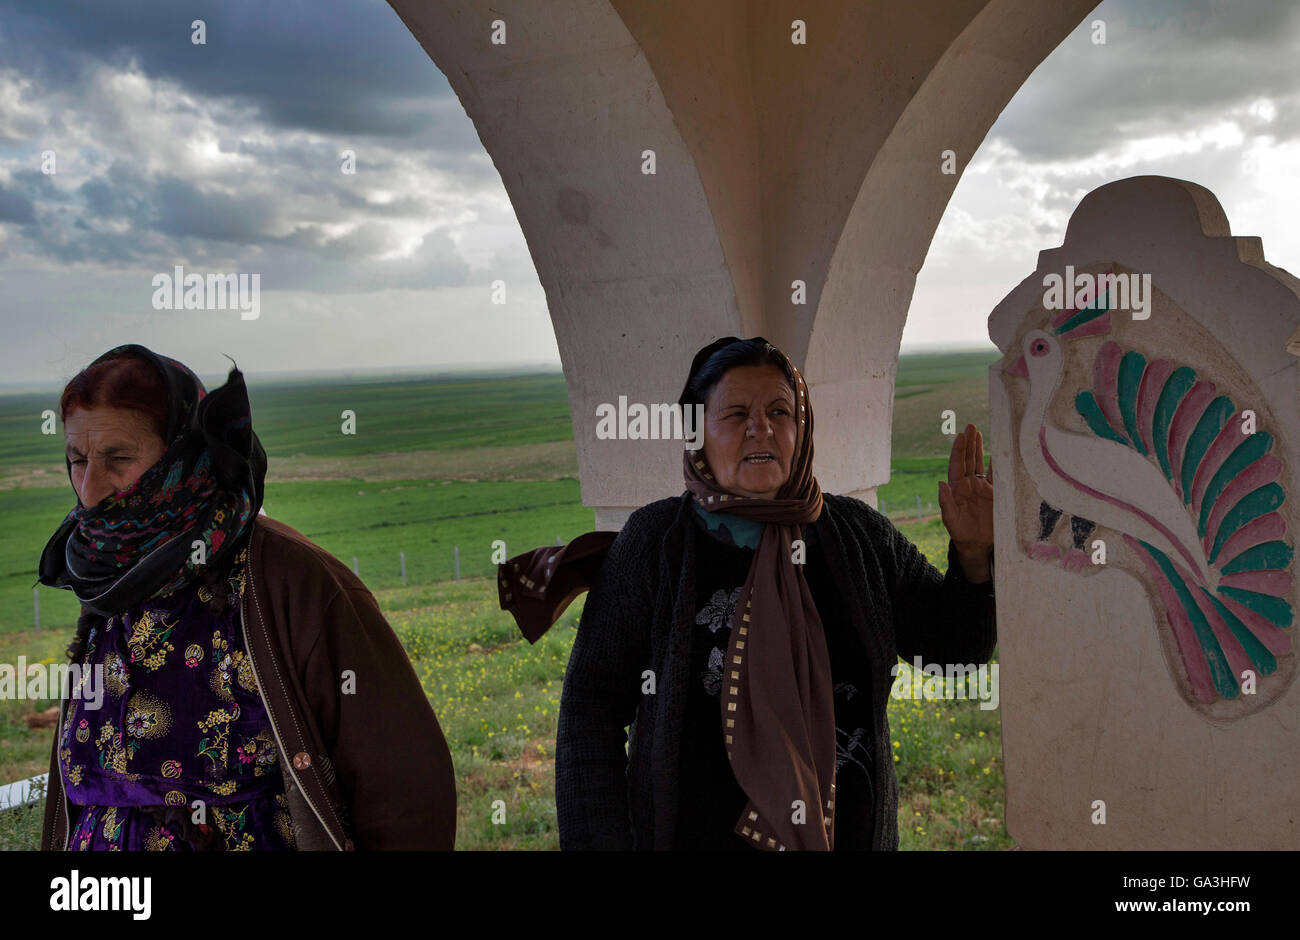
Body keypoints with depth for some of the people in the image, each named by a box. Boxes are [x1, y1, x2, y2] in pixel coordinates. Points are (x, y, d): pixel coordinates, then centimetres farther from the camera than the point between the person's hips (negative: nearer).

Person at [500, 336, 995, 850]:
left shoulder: (857, 533, -1)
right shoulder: (652, 541, -9)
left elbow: (959, 643, 6)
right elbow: (591, 711, -8)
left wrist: (974, 554, -12)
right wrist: (599, 840, -14)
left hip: (852, 833, 3)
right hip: (695, 833, -2)